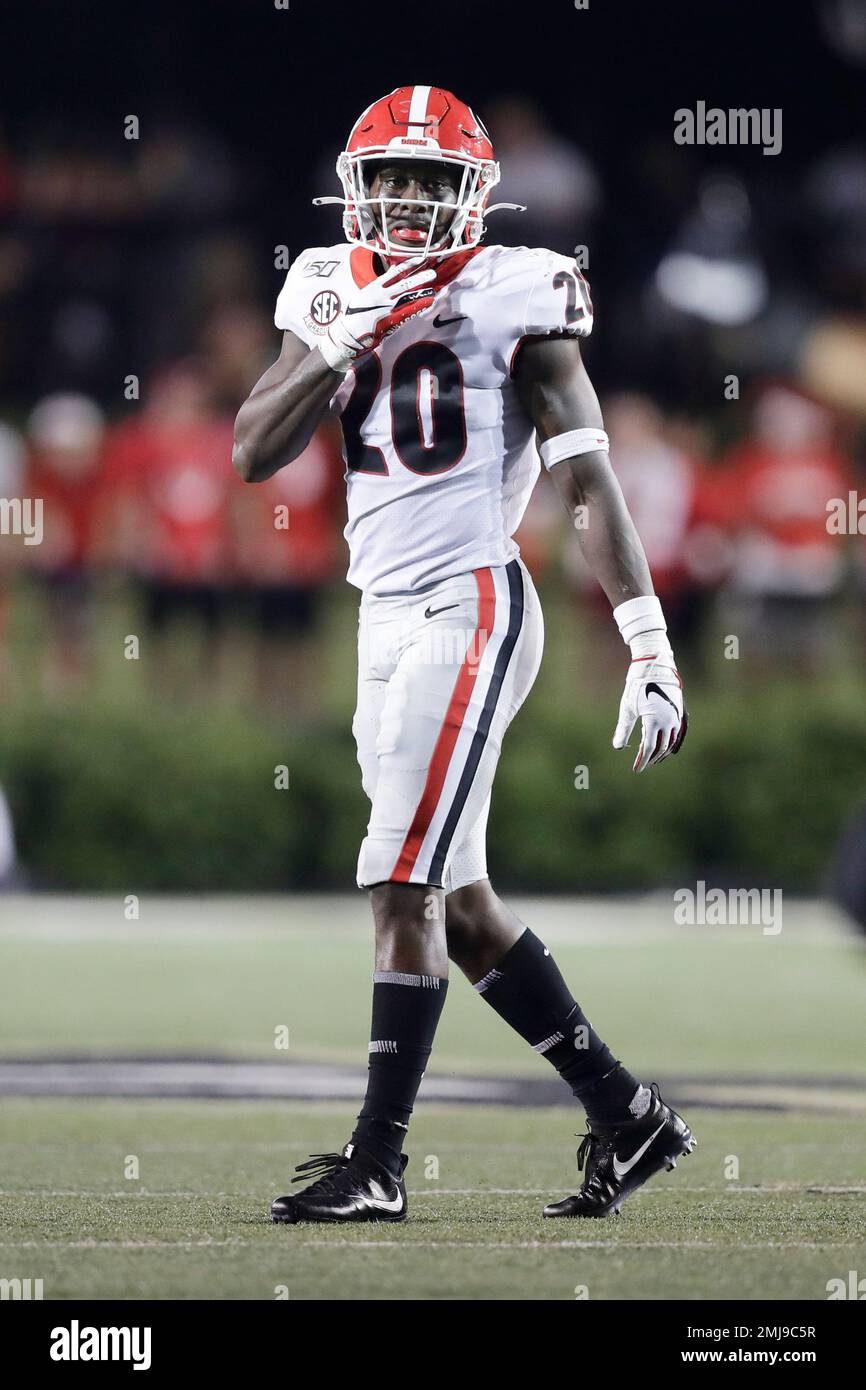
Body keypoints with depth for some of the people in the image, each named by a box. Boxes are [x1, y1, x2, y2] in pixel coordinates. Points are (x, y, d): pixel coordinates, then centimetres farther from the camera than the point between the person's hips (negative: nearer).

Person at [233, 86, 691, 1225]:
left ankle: (377, 1162, -8)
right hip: (386, 612, 7)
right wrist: (339, 345, -10)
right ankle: (626, 1115, 18)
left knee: (406, 885, -11)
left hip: (471, 607, -7)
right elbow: (253, 456, 4)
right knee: (456, 898, 9)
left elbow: (590, 479, -8)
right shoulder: (331, 295, 12)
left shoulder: (512, 298, -6)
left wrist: (650, 649, -13)